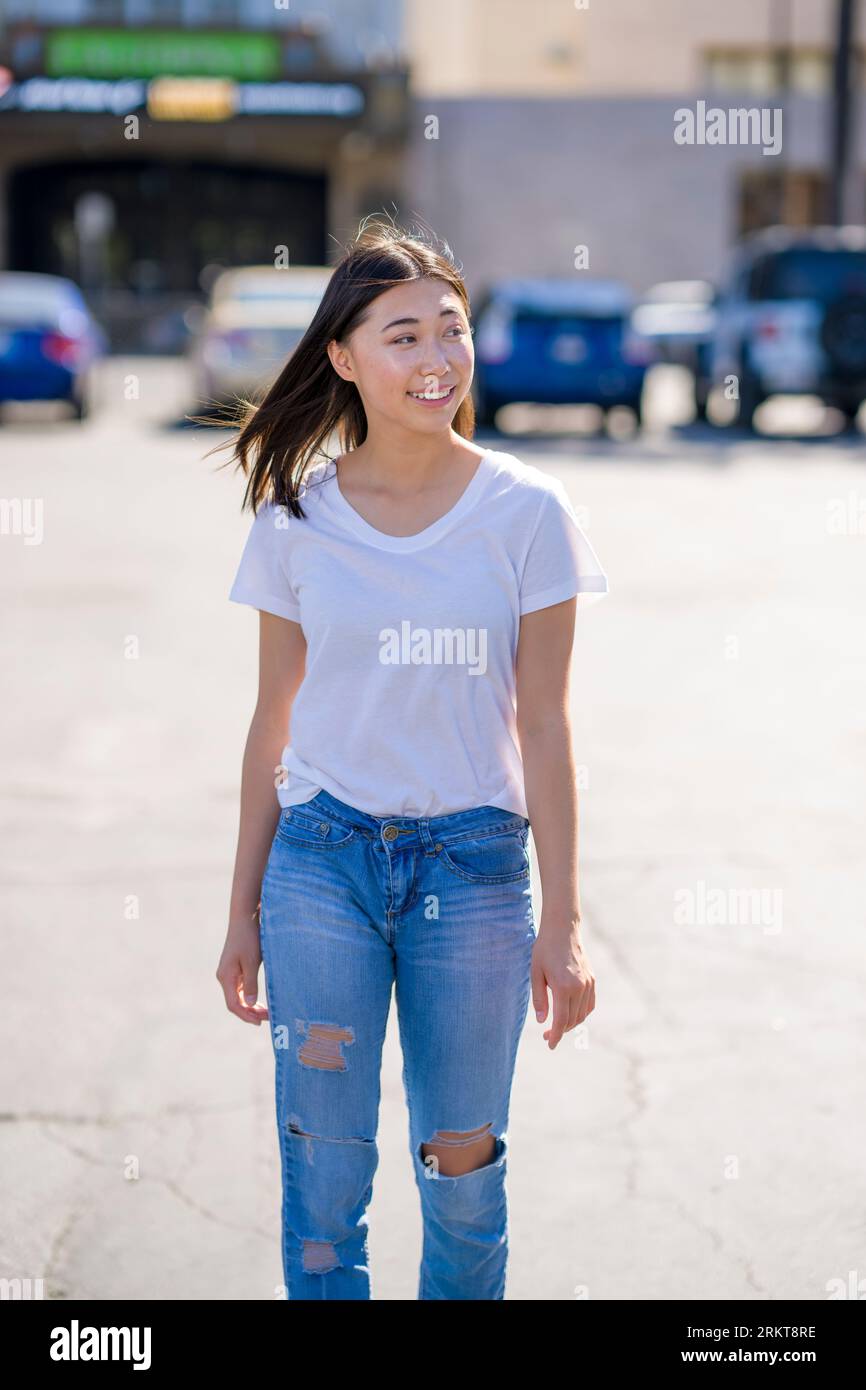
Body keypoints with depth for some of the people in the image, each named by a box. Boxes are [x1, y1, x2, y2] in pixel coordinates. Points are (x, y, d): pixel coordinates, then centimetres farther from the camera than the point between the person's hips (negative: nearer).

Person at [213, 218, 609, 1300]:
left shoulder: (527, 512, -3)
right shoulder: (294, 518, 0)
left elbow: (543, 728, -1)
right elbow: (273, 724, 7)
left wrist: (563, 922, -2)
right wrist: (245, 911, 9)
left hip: (475, 863, -1)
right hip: (323, 857, 1)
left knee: (462, 1173, 8)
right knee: (324, 1179, 4)